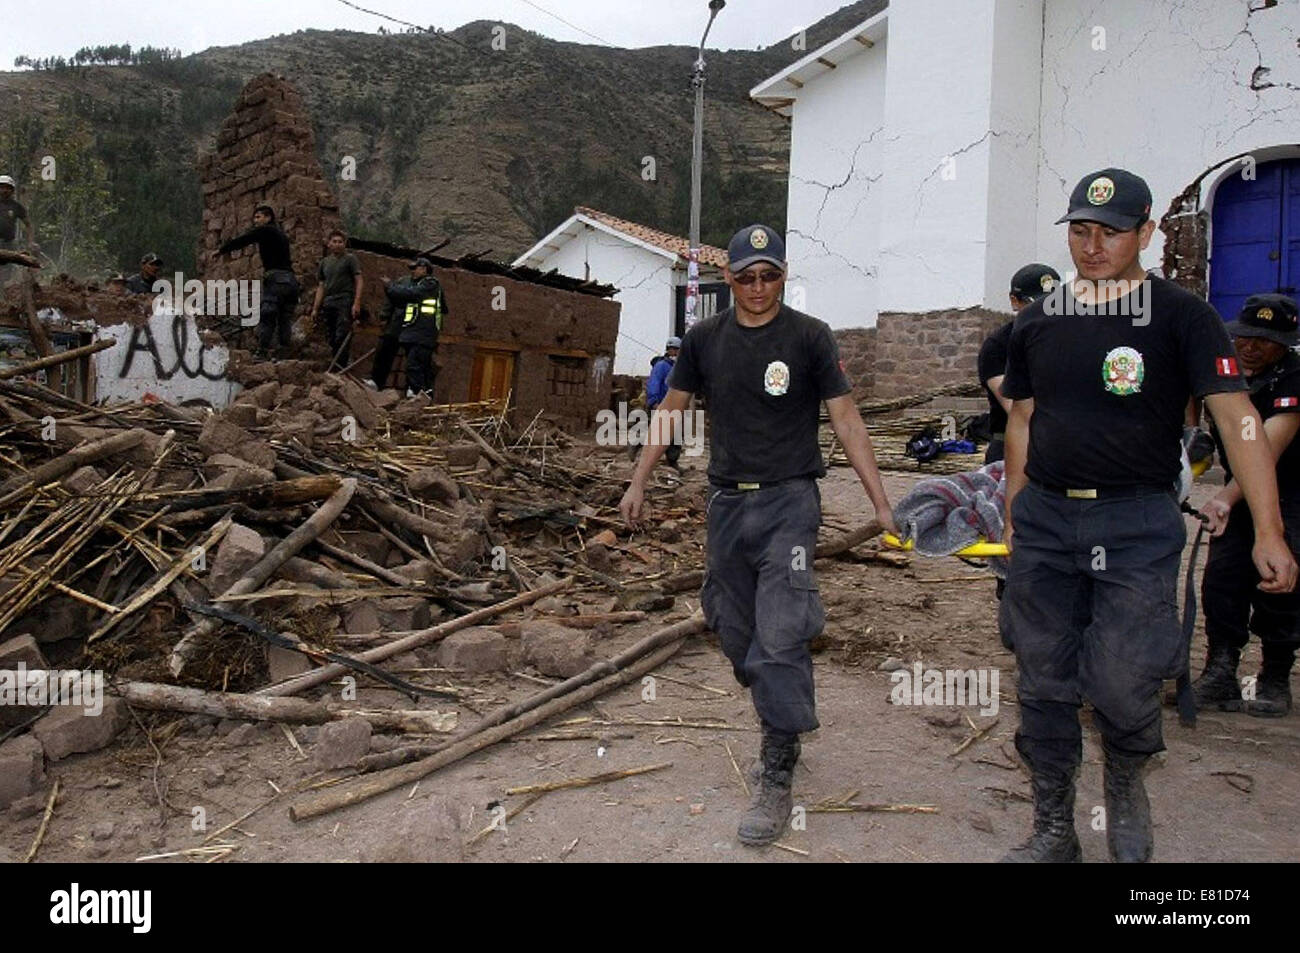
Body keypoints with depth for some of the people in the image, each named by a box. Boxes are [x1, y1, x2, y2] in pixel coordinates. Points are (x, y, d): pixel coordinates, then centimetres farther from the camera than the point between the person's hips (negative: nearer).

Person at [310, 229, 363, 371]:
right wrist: (315, 308, 14)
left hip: (345, 302, -6)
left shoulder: (350, 259, 4)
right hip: (328, 304, 6)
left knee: (342, 336, -13)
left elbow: (359, 281, -3)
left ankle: (342, 366, -12)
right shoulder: (324, 262, 19)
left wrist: (357, 303, -14)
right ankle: (333, 365, 15)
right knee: (331, 338, 7)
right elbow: (321, 286, 20)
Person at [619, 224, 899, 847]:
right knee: (737, 638, 11)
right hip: (727, 502, 4)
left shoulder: (809, 338, -3)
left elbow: (846, 421, -4)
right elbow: (669, 411, 14)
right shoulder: (704, 339, 7)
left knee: (780, 640, -11)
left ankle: (776, 780, -1)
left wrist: (881, 504, -8)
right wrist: (638, 484, 10)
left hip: (788, 502, -4)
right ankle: (785, 724, 33)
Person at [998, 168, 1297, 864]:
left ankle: (1126, 782, 28)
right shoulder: (1038, 321, 9)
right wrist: (1013, 515, 13)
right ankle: (1053, 829, 25)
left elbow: (1236, 419, -10)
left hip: (1137, 525, -3)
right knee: (1043, 684, 7)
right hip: (1045, 519, 4)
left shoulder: (1180, 316, -3)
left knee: (1122, 686, -7)